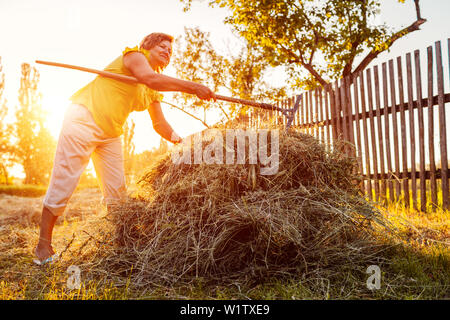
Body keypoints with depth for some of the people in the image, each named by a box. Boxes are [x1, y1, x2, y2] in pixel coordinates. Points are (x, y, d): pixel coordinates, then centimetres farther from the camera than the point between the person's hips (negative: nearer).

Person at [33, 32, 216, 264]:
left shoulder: (154, 92, 15)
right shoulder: (134, 55, -7)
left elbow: (159, 123, 14)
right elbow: (148, 77, -29)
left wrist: (179, 140, -3)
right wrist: (192, 87, -31)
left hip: (110, 134, 8)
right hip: (83, 120, -8)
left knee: (117, 191, 5)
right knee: (63, 184, -7)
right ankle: (43, 244, 5)